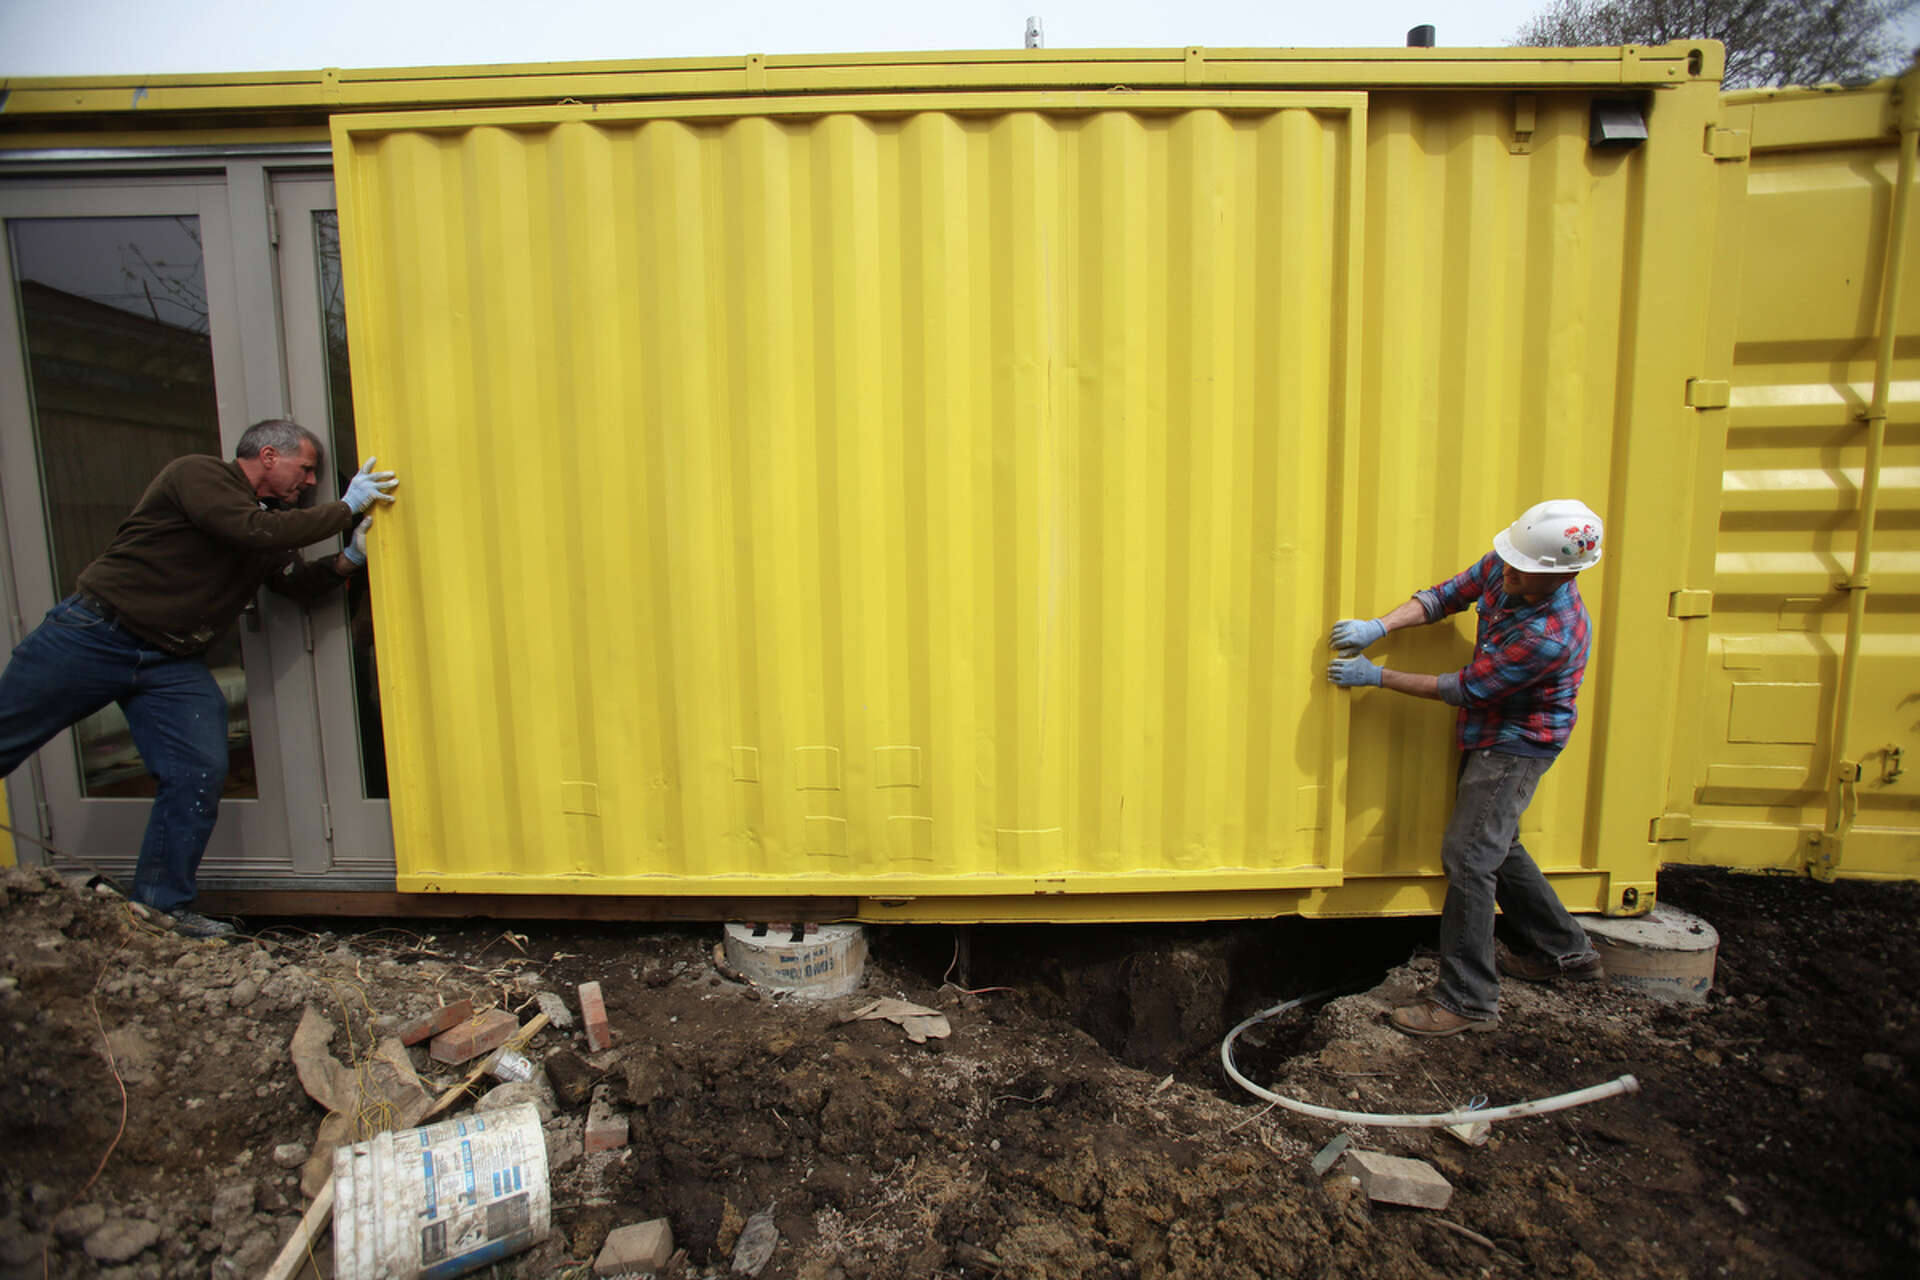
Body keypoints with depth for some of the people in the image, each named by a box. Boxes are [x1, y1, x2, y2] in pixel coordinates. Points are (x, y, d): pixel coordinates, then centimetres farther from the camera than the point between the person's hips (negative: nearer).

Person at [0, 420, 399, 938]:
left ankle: (161, 908, 7)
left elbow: (301, 582, 7)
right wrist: (345, 508, -19)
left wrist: (349, 558, -11)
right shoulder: (198, 473, -8)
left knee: (201, 774, -5)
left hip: (173, 665, 6)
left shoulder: (275, 520, 16)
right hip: (95, 634, -6)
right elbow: (253, 530, -24)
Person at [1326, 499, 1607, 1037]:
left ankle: (1467, 1001, -3)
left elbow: (1464, 688, -25)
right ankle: (1562, 951, 40)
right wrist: (1379, 626, -17)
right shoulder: (1503, 568, -11)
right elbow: (1447, 595, 0)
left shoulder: (1552, 635, -33)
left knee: (1468, 856, -12)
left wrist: (1375, 676, -19)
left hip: (1517, 745, -9)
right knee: (1497, 847, 21)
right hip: (1490, 736, 9)